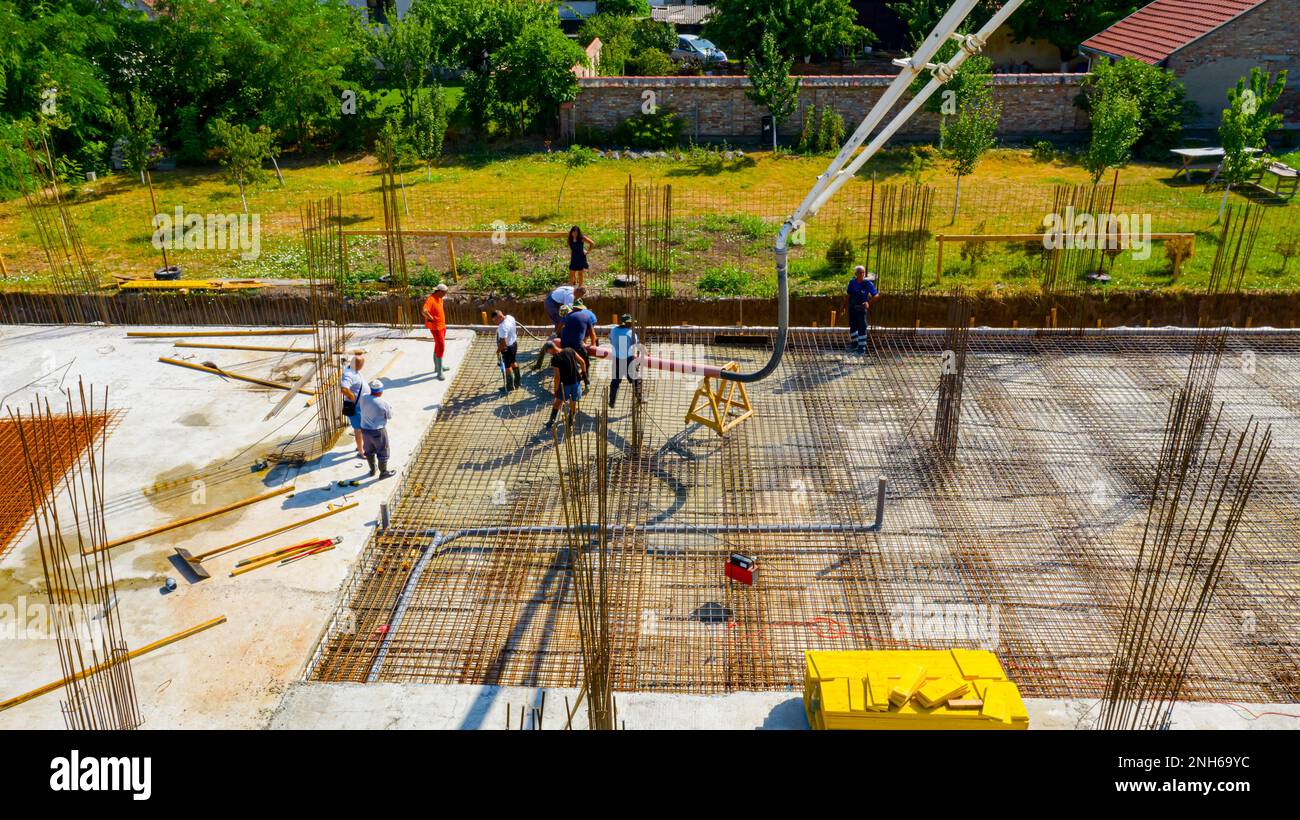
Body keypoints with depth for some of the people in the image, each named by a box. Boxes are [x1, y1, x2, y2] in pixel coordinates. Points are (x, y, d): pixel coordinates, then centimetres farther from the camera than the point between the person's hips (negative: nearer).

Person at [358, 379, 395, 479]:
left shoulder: (364, 398, -9)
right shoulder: (384, 403, -23)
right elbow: (389, 416, -7)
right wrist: (390, 407, 8)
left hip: (365, 430, 5)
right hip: (378, 432, -5)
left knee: (369, 451, 24)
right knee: (383, 452, 14)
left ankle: (372, 470, 40)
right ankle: (383, 472, 27)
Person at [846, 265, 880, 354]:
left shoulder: (868, 283, -12)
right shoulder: (852, 282, -1)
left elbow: (876, 295, -7)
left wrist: (869, 303, -18)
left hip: (861, 308, -5)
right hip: (852, 308, 5)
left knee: (862, 327, -1)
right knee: (852, 325, 15)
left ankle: (862, 347, 5)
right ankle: (855, 343, 33)